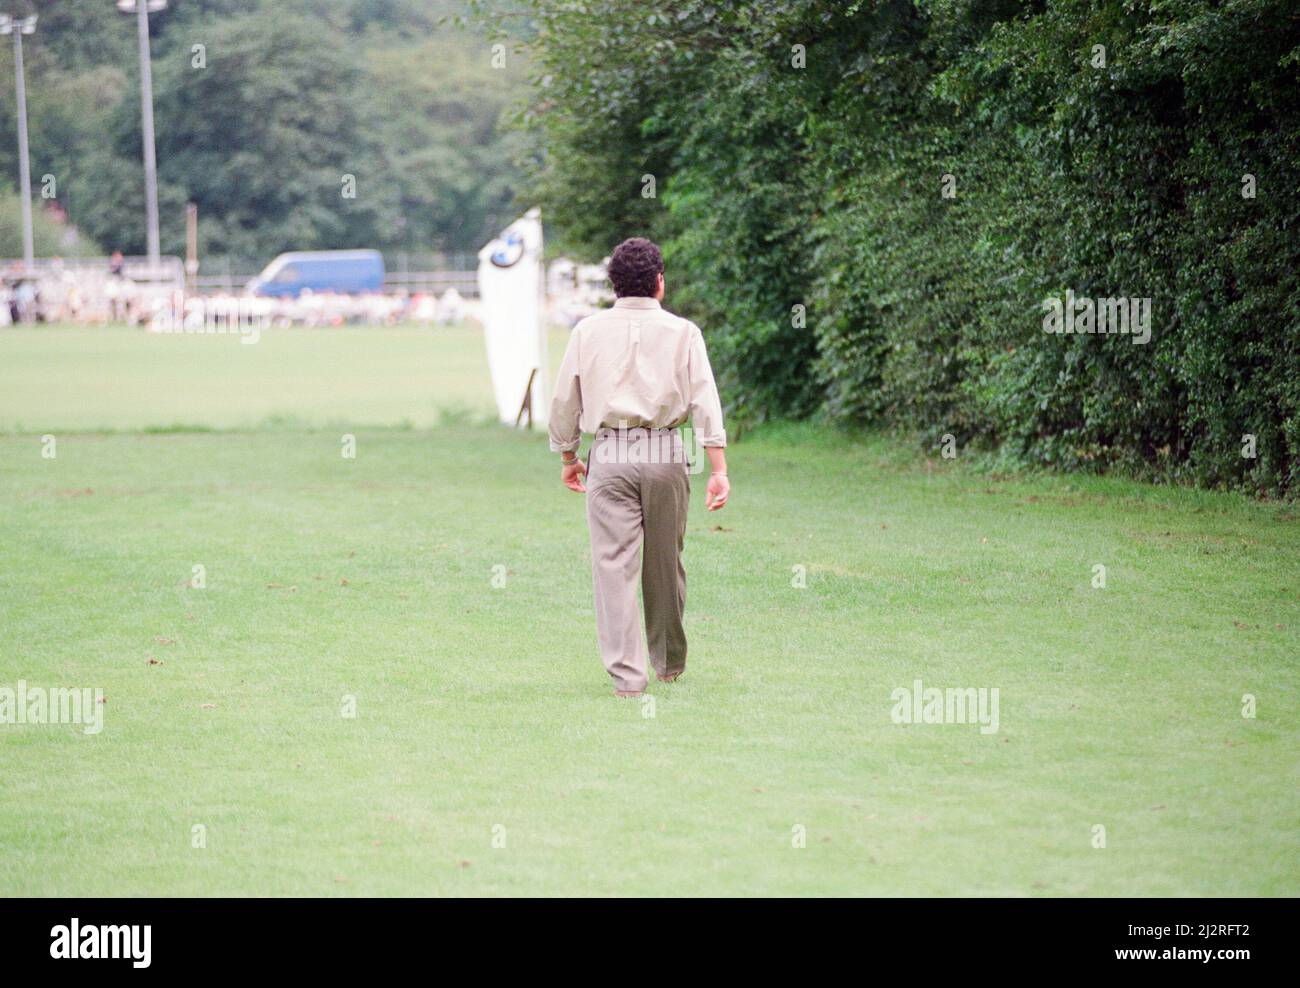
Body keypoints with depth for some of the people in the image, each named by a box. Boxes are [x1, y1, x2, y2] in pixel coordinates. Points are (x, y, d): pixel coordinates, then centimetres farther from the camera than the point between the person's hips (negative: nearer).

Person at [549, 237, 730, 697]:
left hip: (610, 454, 0)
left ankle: (627, 674, -9)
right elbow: (705, 401, -5)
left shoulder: (588, 331, 5)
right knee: (665, 563, 13)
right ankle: (669, 662, 27)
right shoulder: (682, 332, 2)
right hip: (665, 454, 1)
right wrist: (719, 470, -7)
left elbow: (564, 400, 8)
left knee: (614, 564, -2)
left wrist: (567, 457, 20)